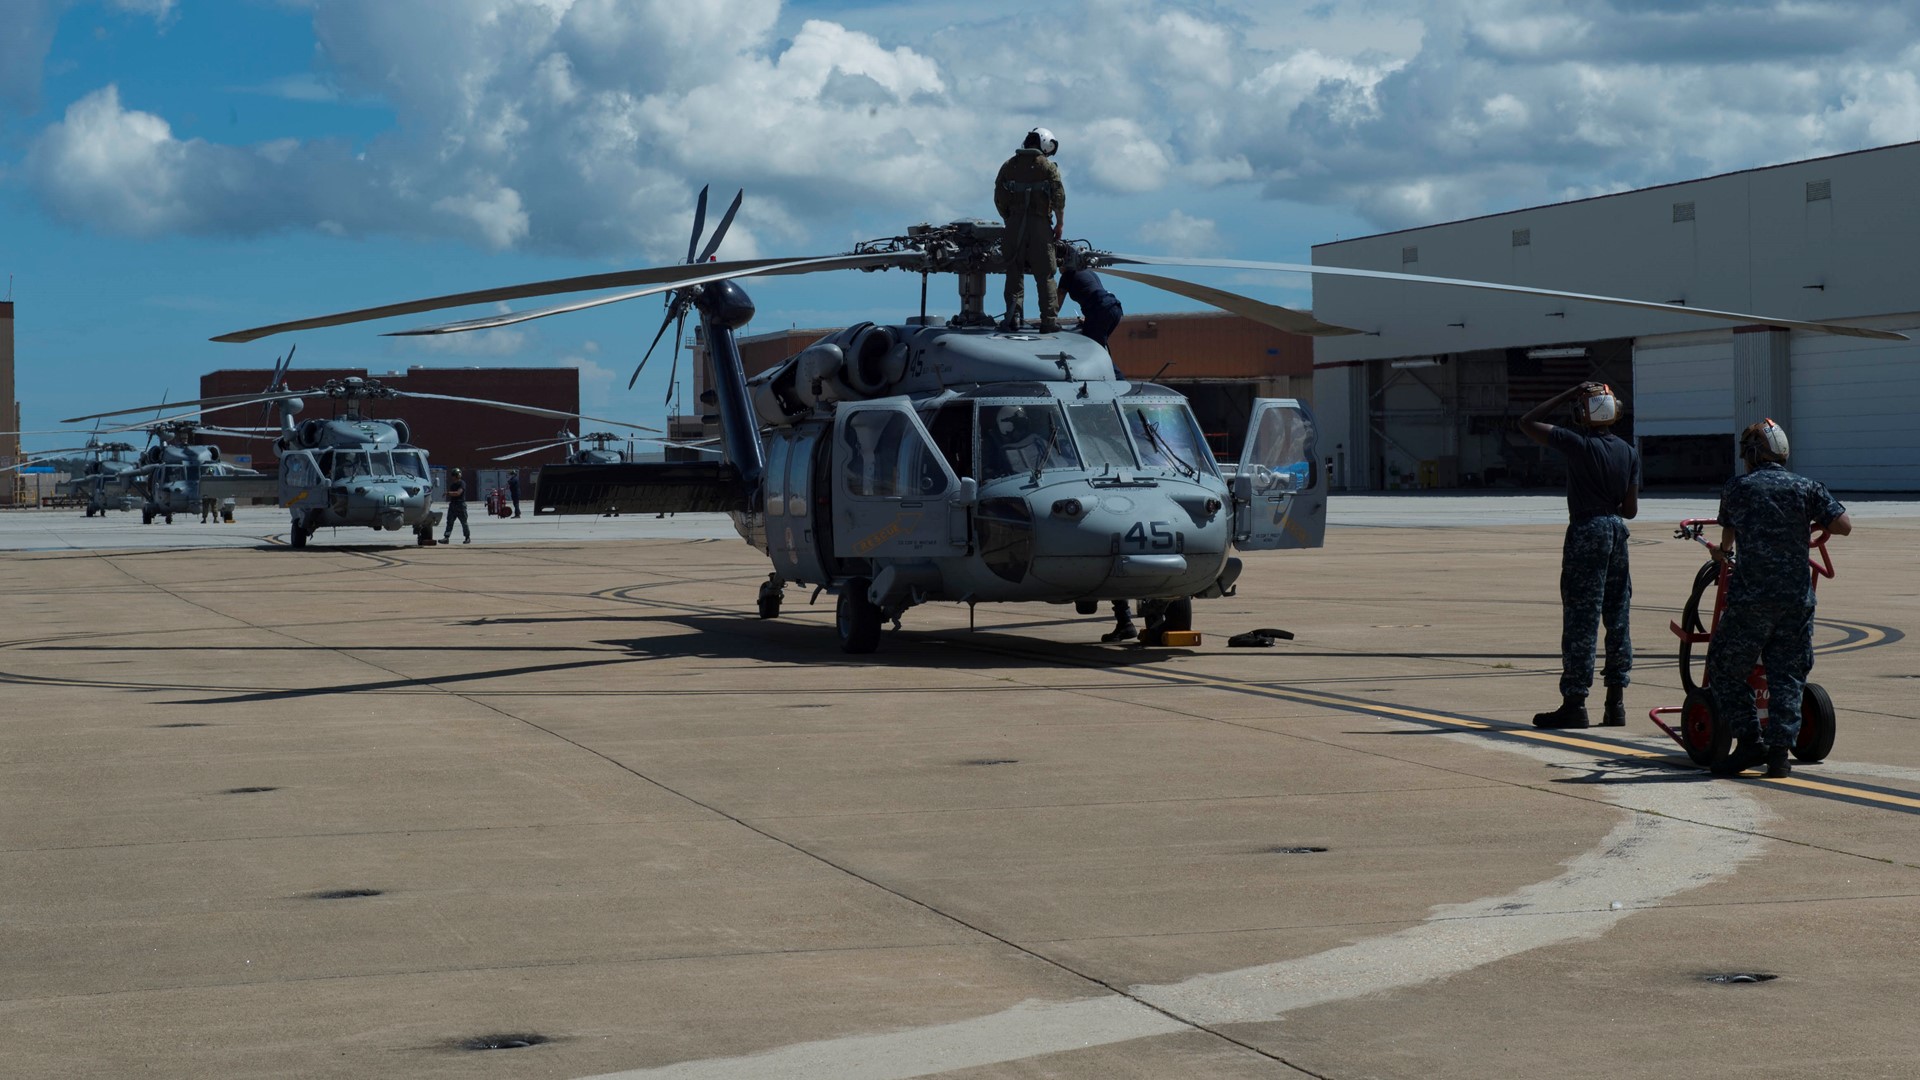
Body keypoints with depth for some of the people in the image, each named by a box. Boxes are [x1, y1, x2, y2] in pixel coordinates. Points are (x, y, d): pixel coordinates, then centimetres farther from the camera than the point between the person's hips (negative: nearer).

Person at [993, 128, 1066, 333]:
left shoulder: (1009, 166, 8)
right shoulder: (1048, 166, -1)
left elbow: (999, 199, 7)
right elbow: (1059, 198, -6)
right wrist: (1060, 224, 2)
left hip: (1015, 224, 2)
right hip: (1040, 224, -2)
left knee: (1014, 273, 8)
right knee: (1044, 275, 2)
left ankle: (1013, 317, 2)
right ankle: (1049, 320, 0)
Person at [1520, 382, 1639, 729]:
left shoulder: (1578, 444, -13)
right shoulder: (1629, 452, 6)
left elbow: (1527, 423, -8)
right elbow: (1631, 508, 6)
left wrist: (1567, 394, -3)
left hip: (1585, 532, -6)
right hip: (1617, 531, 6)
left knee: (1580, 621, -4)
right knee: (1617, 618, 10)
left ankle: (1575, 703, -3)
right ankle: (1616, 703, 13)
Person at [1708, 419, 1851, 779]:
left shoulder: (1738, 488, 7)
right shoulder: (1807, 487, 6)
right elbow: (1844, 525, -1)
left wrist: (1723, 553, 49)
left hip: (1750, 597, -2)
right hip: (1797, 599, 2)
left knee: (1725, 668, 11)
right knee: (1787, 675, 10)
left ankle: (1749, 740, 4)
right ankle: (1780, 751, 4)